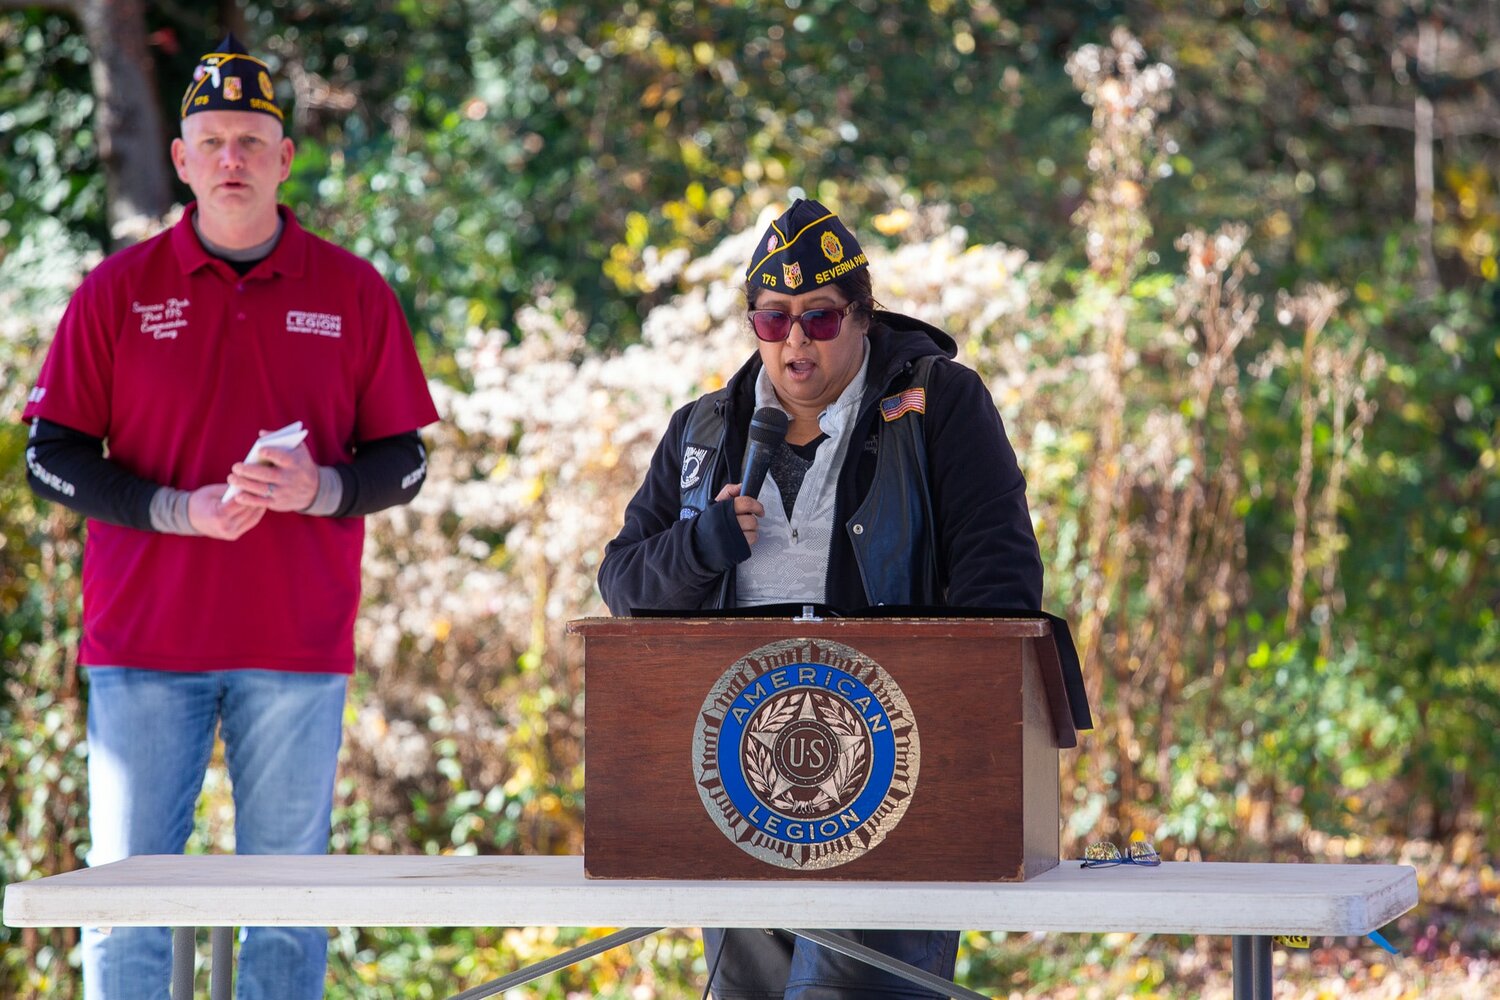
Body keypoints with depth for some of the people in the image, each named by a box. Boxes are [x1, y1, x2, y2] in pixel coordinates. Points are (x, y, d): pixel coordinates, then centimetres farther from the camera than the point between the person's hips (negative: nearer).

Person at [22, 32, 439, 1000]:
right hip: (144, 641, 0)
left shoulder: (354, 294, 6)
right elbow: (52, 457, 3)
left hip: (297, 647, 1)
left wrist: (319, 489, -13)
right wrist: (180, 510, -12)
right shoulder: (118, 292, 4)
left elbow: (404, 461, 8)